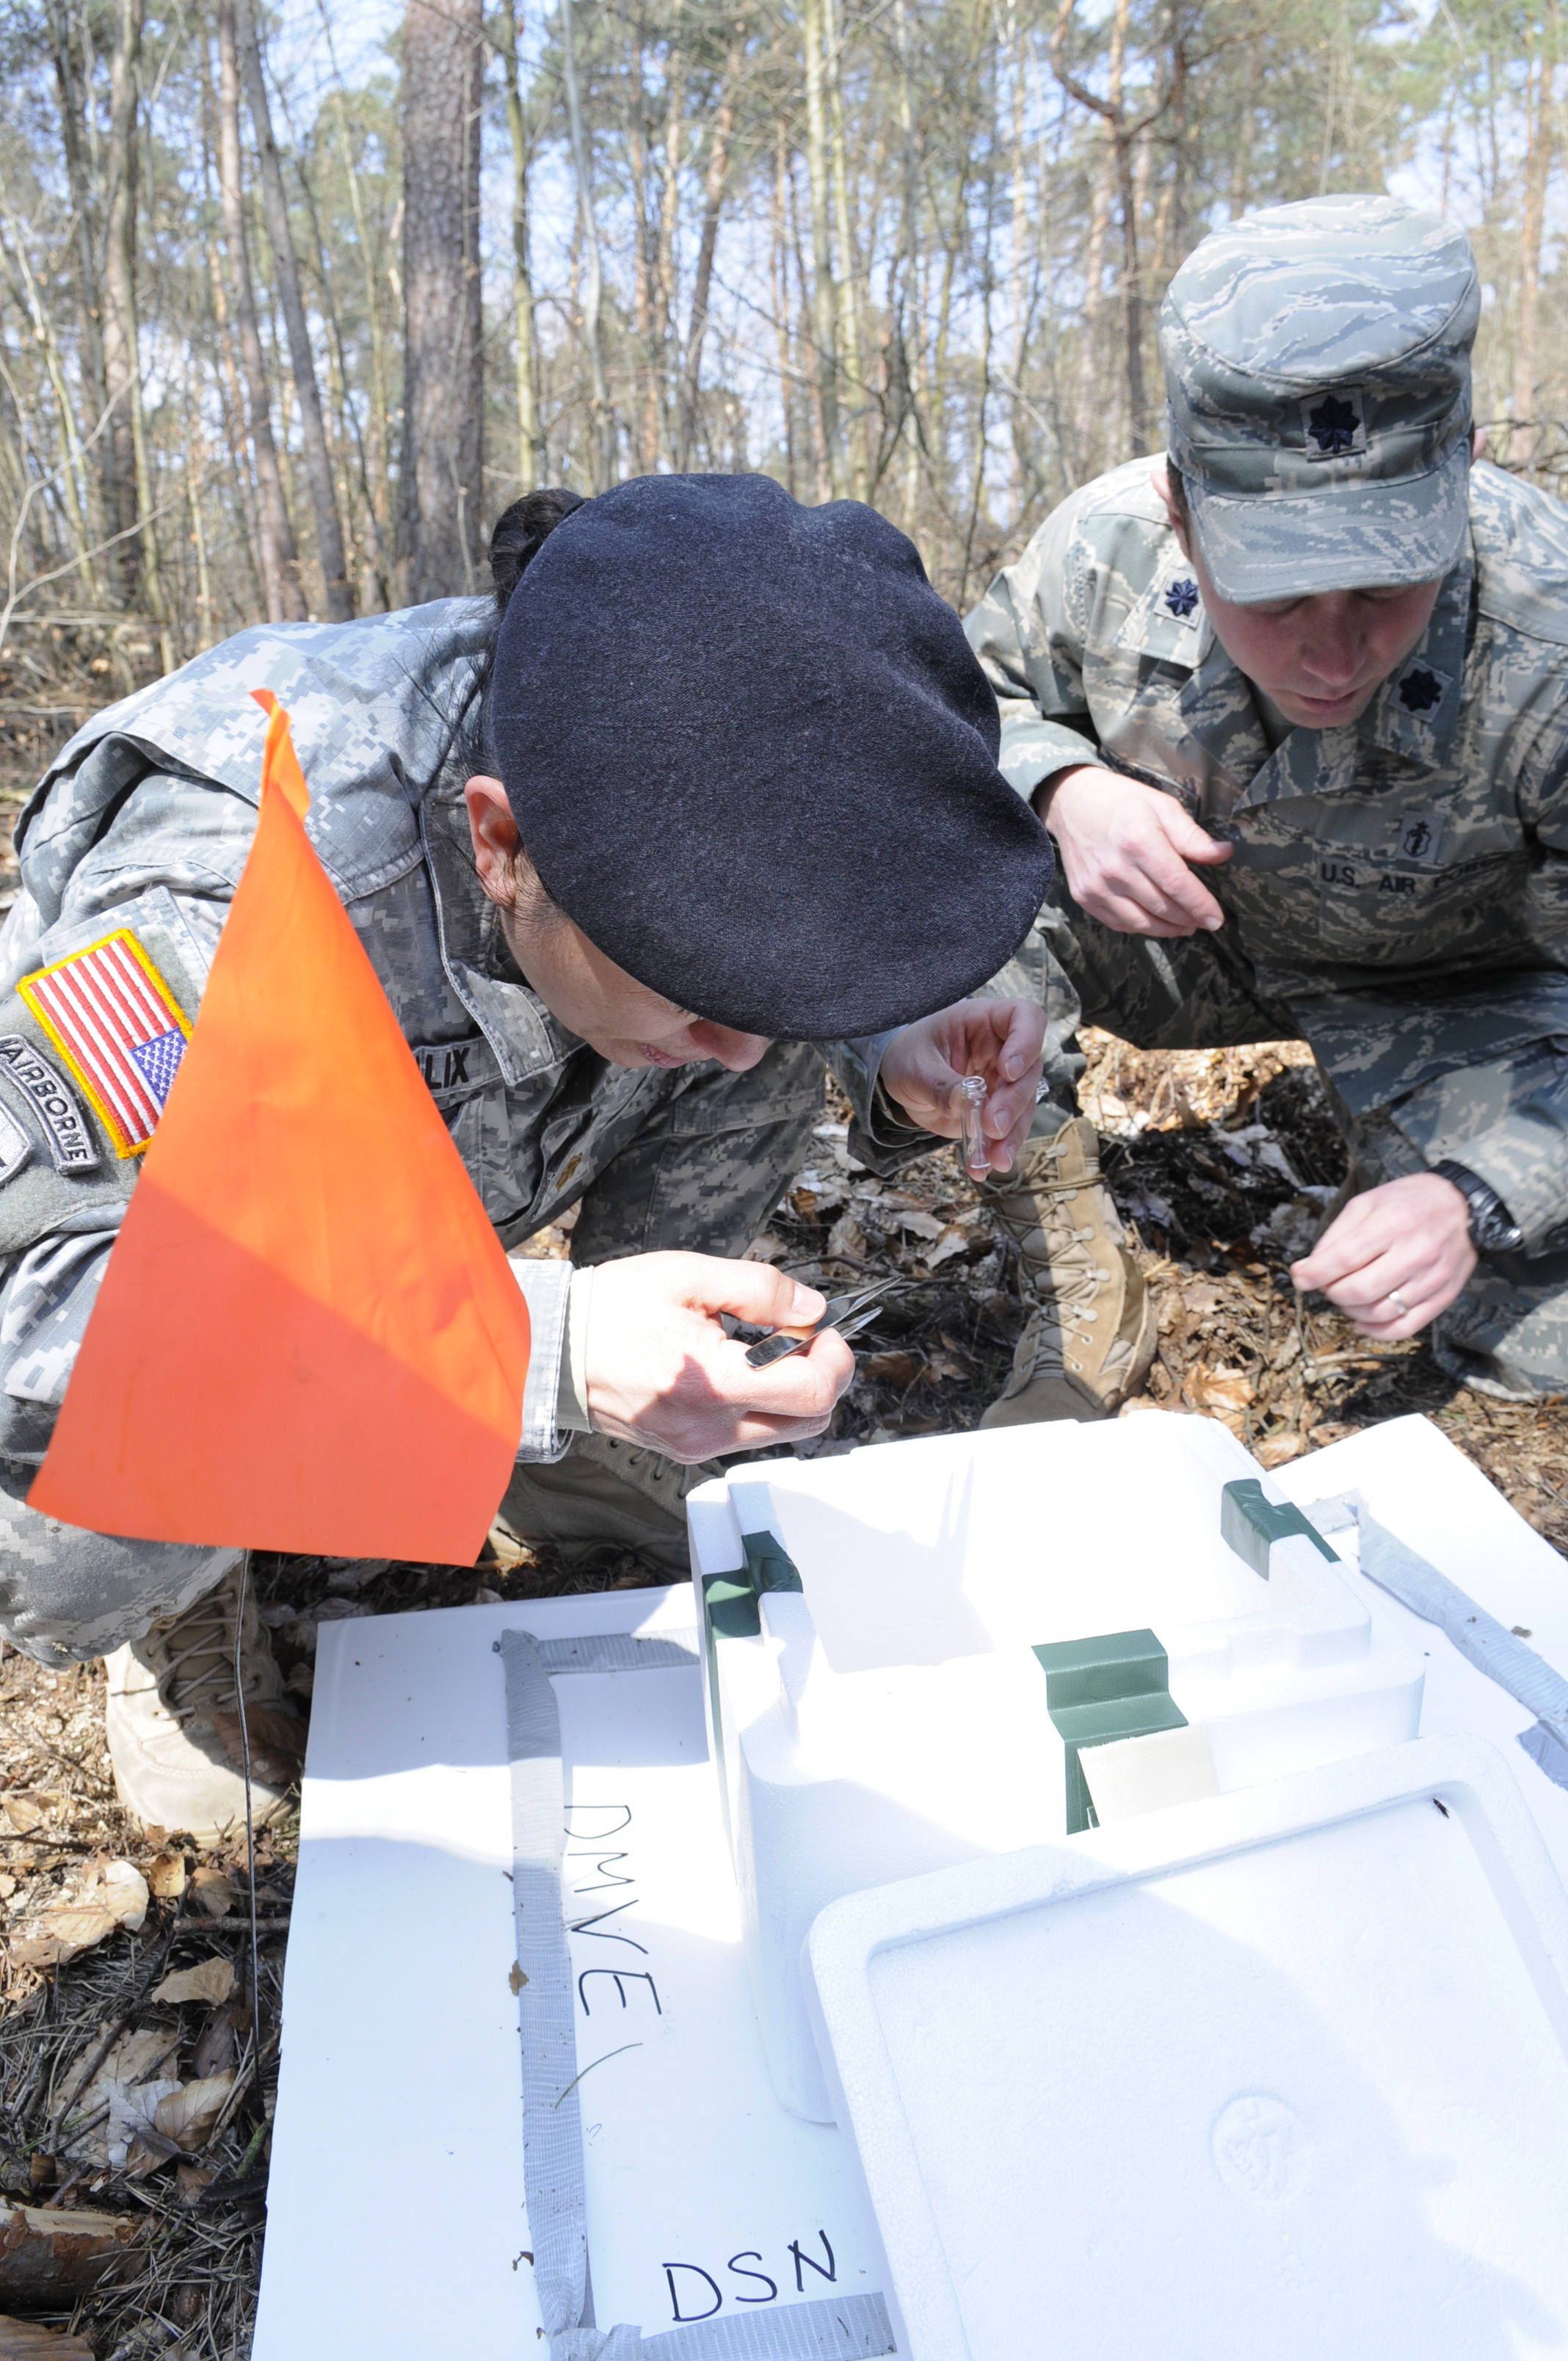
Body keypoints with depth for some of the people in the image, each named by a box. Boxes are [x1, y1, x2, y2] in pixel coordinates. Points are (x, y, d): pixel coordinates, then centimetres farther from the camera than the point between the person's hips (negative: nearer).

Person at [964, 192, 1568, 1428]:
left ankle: (1387, 1162, 14)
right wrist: (1065, 790, -29)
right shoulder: (1107, 543, -25)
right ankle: (1083, 1293, -12)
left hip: (1449, 995, -2)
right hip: (1199, 932, 2)